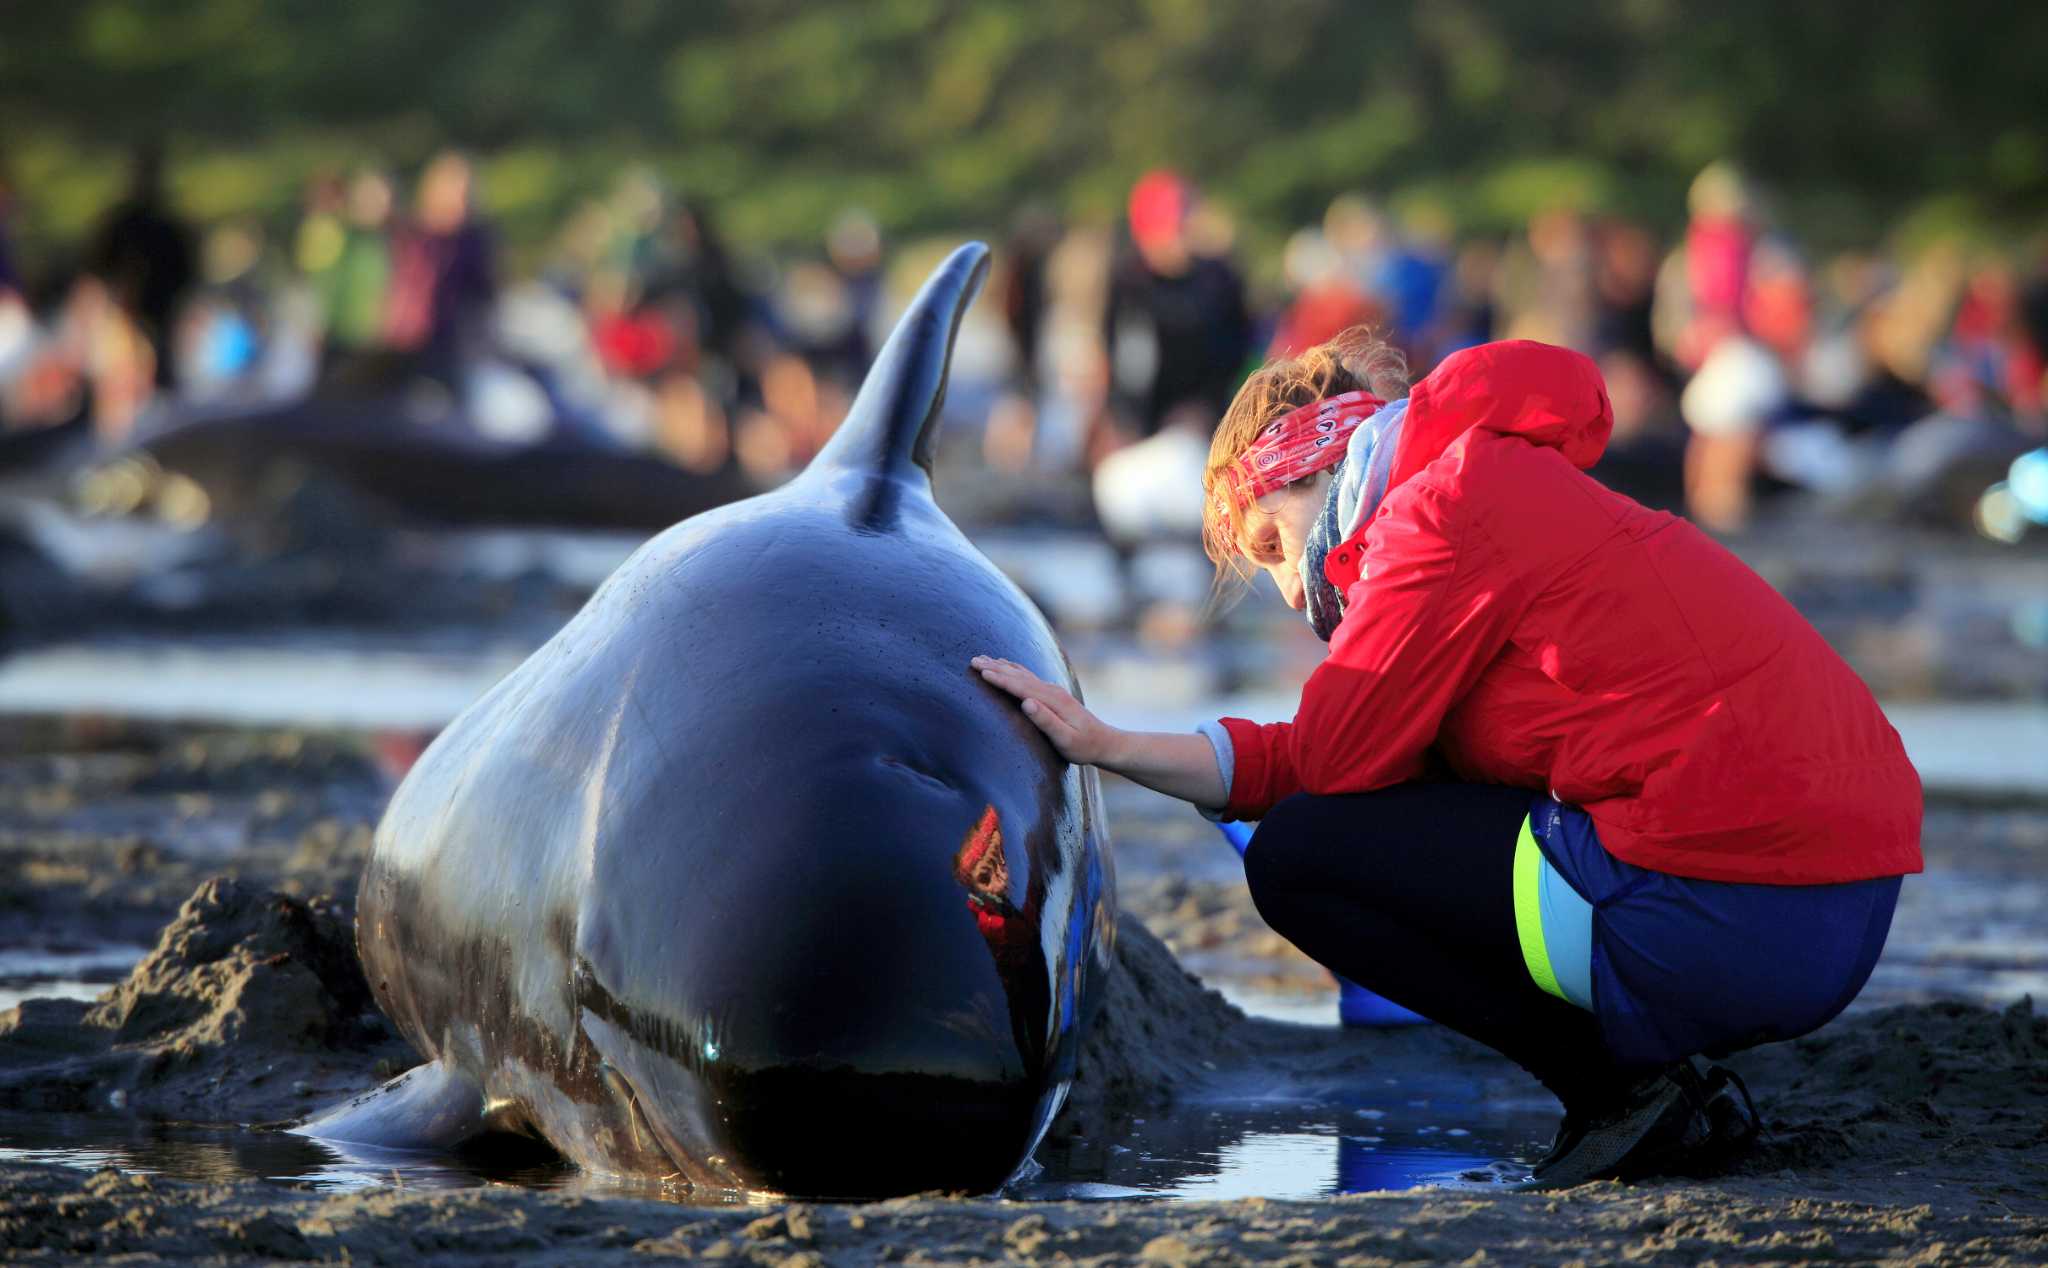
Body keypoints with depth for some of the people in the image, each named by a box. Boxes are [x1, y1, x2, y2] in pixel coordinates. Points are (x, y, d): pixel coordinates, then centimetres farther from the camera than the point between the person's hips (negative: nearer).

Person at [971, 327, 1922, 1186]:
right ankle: (1667, 1098, 14)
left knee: (1297, 859, 0)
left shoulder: (1443, 509, -5)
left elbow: (1342, 757, -5)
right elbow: (1327, 767, 23)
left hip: (1730, 926, -10)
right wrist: (1111, 749, 22)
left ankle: (1628, 1086, -1)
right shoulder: (1523, 498, 25)